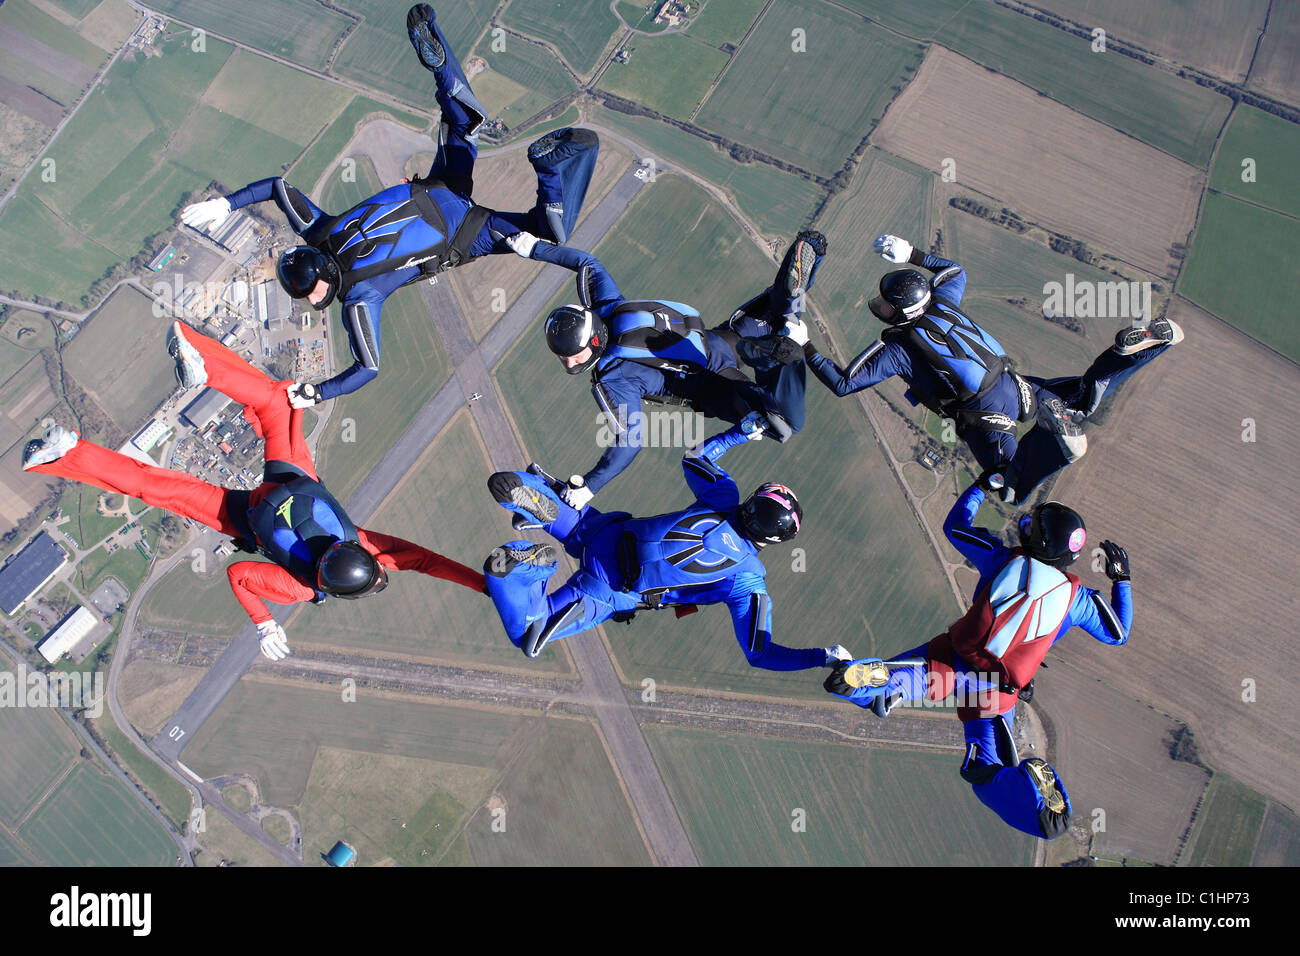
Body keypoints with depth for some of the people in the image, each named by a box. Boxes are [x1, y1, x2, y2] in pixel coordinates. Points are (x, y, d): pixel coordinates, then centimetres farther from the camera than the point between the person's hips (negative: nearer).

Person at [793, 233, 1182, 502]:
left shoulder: (894, 349, -14)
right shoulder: (941, 304, 3)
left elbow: (843, 383, -11)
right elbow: (955, 271, 27)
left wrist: (808, 352, -3)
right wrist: (912, 254, 21)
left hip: (983, 416, -7)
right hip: (1013, 384, 7)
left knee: (1015, 490, -5)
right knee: (1082, 401, 25)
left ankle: (1055, 439, -33)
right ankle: (1139, 344, 3)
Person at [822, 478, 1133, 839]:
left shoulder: (1004, 560, 3)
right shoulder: (1076, 596, 7)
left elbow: (955, 525, 20)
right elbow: (1118, 634, 25)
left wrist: (982, 485, 33)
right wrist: (1121, 579, 33)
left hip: (951, 663, -2)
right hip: (998, 694, 2)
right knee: (988, 772, 13)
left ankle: (877, 678, -37)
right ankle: (1034, 781, -22)